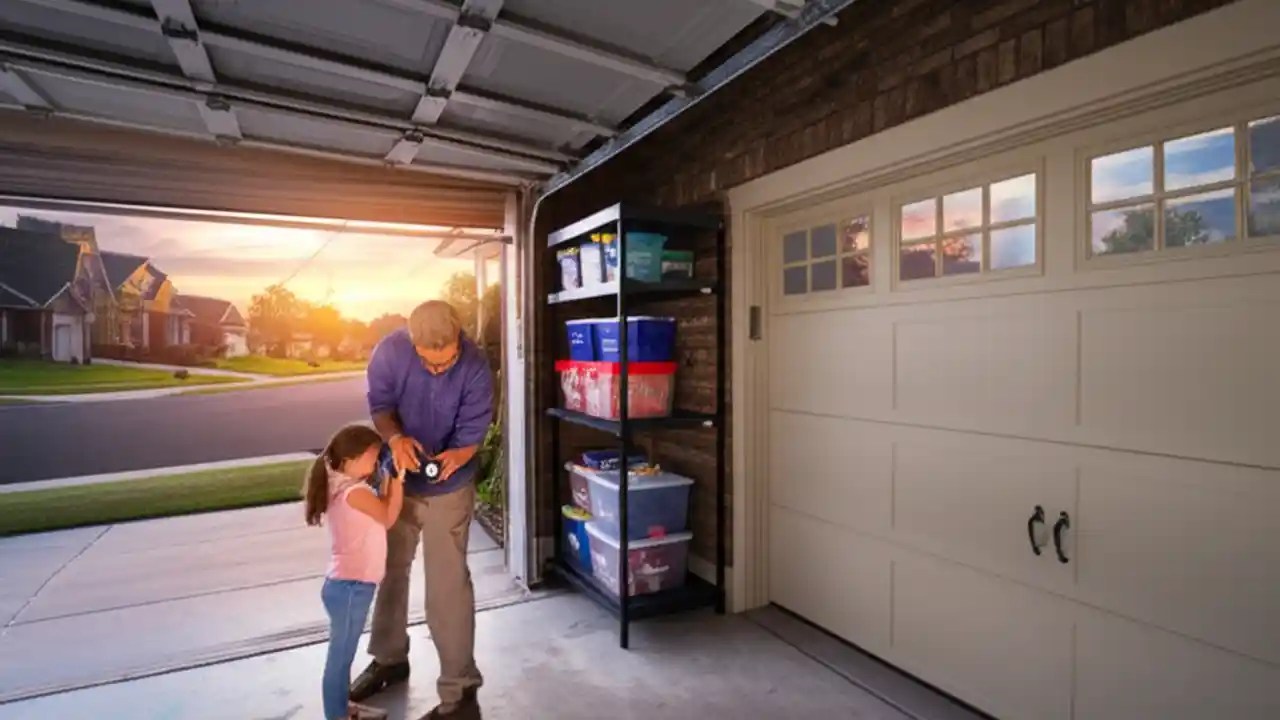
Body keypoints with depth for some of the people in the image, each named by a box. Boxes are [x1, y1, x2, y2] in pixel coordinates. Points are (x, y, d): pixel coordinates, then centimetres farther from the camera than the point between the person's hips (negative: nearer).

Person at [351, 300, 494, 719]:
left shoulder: (475, 367, -26)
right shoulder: (390, 351, -20)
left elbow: (471, 433, -21)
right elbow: (380, 405, -9)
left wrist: (456, 456, -44)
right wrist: (395, 438, -31)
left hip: (448, 488, -4)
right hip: (396, 479, 4)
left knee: (447, 585, -1)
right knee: (389, 569, 21)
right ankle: (389, 658, 45)